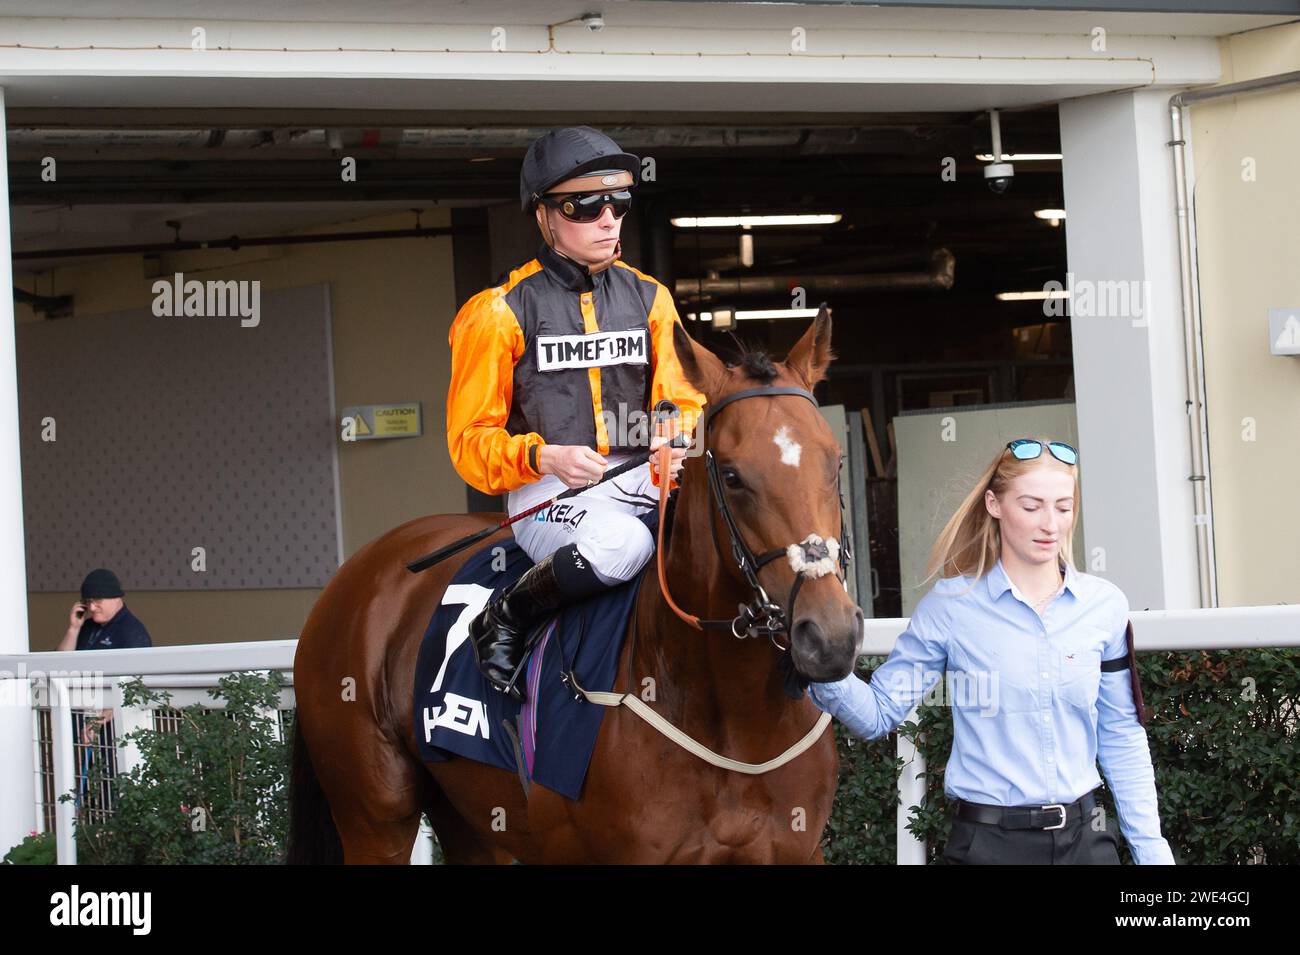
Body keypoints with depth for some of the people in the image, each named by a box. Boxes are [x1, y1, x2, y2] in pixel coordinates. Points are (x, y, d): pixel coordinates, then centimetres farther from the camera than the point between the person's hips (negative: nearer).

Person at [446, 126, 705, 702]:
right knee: (619, 544, -39)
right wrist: (543, 456, -19)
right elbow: (470, 439, 2)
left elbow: (681, 400, 14)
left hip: (644, 483, 4)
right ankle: (502, 623, -15)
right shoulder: (499, 313, 2)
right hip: (547, 494, -4)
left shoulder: (648, 299, 15)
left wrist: (678, 444, -13)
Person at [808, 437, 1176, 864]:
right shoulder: (949, 606, -5)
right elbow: (878, 713, -5)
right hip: (990, 843, -2)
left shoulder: (1105, 605, 2)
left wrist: (1151, 849, 4)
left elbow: (1122, 741, 8)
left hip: (1084, 837, 3)